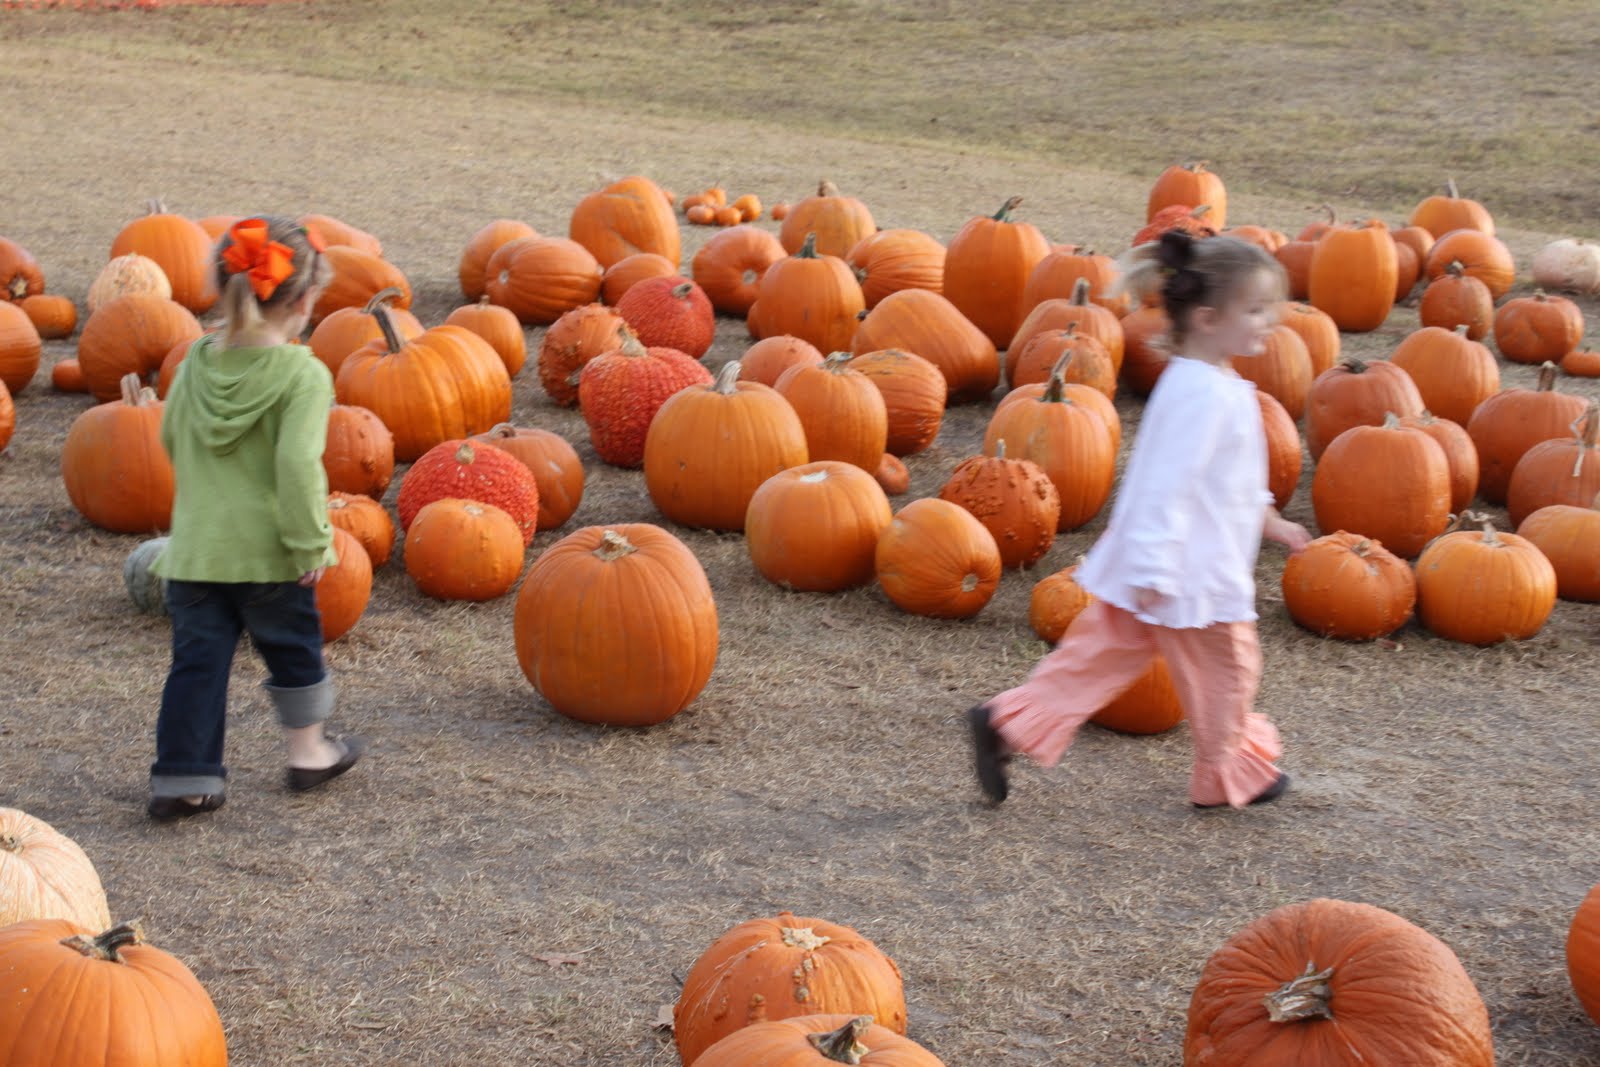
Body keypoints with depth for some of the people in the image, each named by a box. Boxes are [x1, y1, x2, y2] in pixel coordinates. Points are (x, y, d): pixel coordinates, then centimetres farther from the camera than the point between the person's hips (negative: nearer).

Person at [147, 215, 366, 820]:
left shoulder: (196, 363, 2)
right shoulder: (304, 375, -16)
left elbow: (171, 439, 15)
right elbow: (298, 465, -25)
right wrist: (311, 543, -17)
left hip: (193, 547, 4)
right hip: (268, 551, -4)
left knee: (197, 661, 10)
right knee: (293, 650, 17)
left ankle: (180, 781, 10)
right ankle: (308, 753, 33)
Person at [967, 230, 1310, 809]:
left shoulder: (1208, 383, 9)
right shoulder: (1204, 394, -23)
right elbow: (1168, 485, -27)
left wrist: (1269, 520, 32)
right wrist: (1155, 573, -28)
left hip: (1142, 567, 9)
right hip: (1193, 574, -9)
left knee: (1100, 656, 13)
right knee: (1224, 669, 10)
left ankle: (1008, 723, 11)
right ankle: (1230, 775, 29)